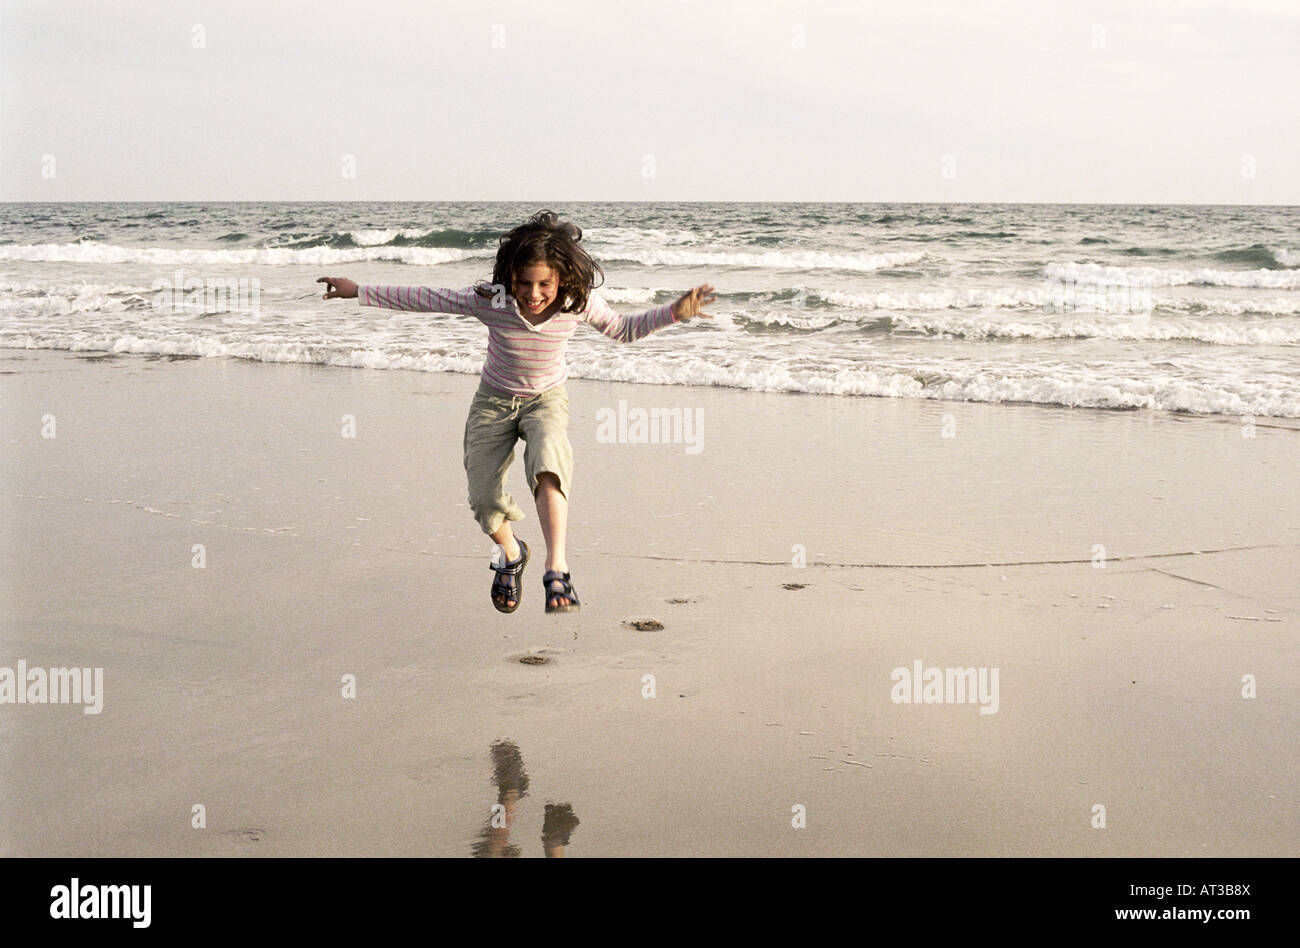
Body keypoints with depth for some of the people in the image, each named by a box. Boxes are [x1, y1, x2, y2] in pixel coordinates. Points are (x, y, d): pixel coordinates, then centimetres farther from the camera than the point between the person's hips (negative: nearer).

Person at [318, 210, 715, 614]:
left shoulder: (579, 303, -22)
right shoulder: (490, 300, -26)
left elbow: (622, 329, -2)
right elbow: (423, 299, -15)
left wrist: (674, 312, -14)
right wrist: (358, 292, -15)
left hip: (547, 399, -1)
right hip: (495, 400, 1)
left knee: (548, 459, -34)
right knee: (484, 498, -6)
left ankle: (556, 569, -41)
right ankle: (511, 554, 31)